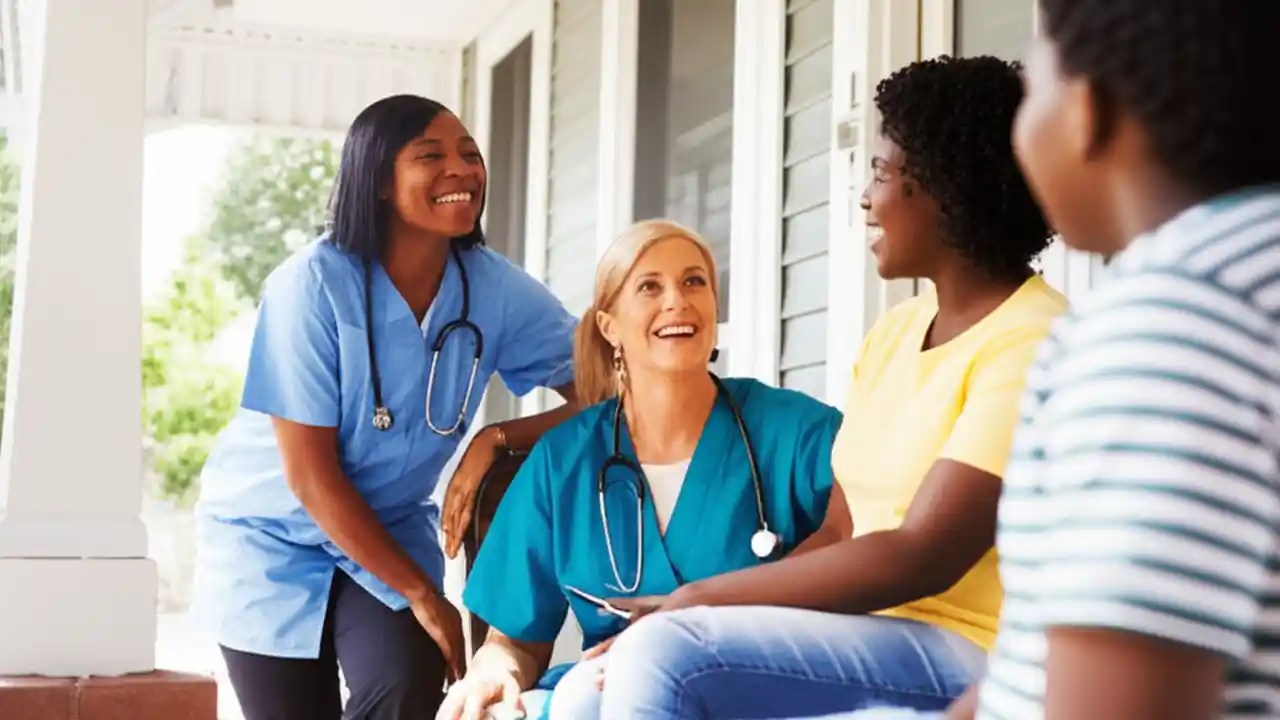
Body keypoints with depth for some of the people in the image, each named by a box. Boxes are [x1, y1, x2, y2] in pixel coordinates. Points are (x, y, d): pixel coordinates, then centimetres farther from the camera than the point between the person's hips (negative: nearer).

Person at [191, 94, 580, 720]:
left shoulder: (494, 288, -13)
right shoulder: (314, 282, -23)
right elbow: (309, 474, -22)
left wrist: (496, 438, -28)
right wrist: (421, 593, -19)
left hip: (388, 531, 2)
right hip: (273, 537, -2)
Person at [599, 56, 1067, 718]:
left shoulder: (1031, 344, -13)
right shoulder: (894, 331, 15)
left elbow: (919, 558, -21)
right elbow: (840, 530, 11)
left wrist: (696, 600, -17)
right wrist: (689, 613, -6)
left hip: (964, 657, -8)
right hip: (863, 637, 8)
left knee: (664, 657, -25)